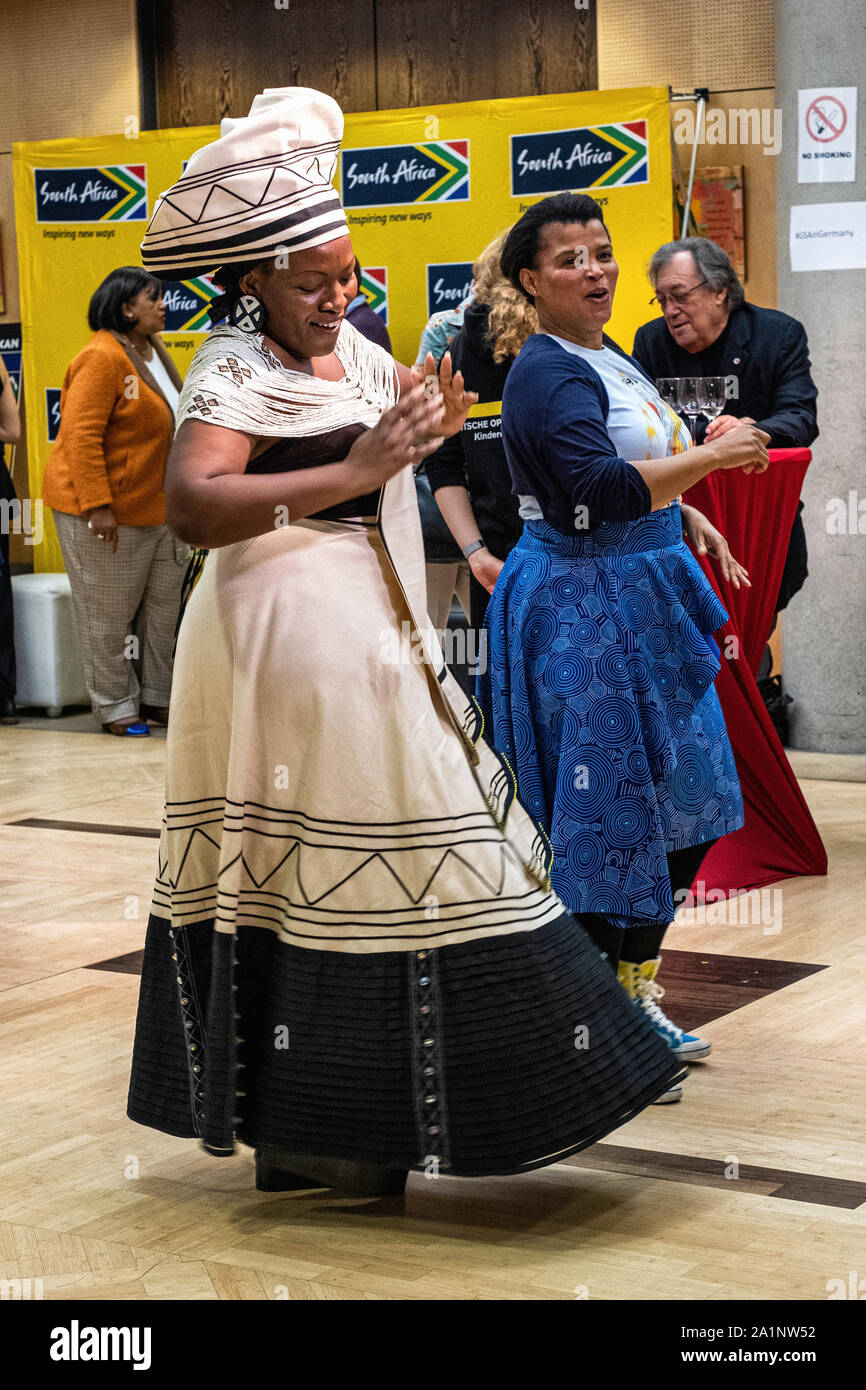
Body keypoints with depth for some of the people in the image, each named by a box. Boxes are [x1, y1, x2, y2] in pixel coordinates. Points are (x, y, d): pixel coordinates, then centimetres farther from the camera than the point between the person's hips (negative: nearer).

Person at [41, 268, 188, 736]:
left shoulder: (151, 353, 11)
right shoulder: (102, 358, -17)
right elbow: (80, 436, -22)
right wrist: (98, 505, -26)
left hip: (159, 510, 9)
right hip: (107, 514, -9)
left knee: (163, 607, 12)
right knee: (109, 615, 2)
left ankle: (157, 697, 24)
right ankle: (116, 706, 13)